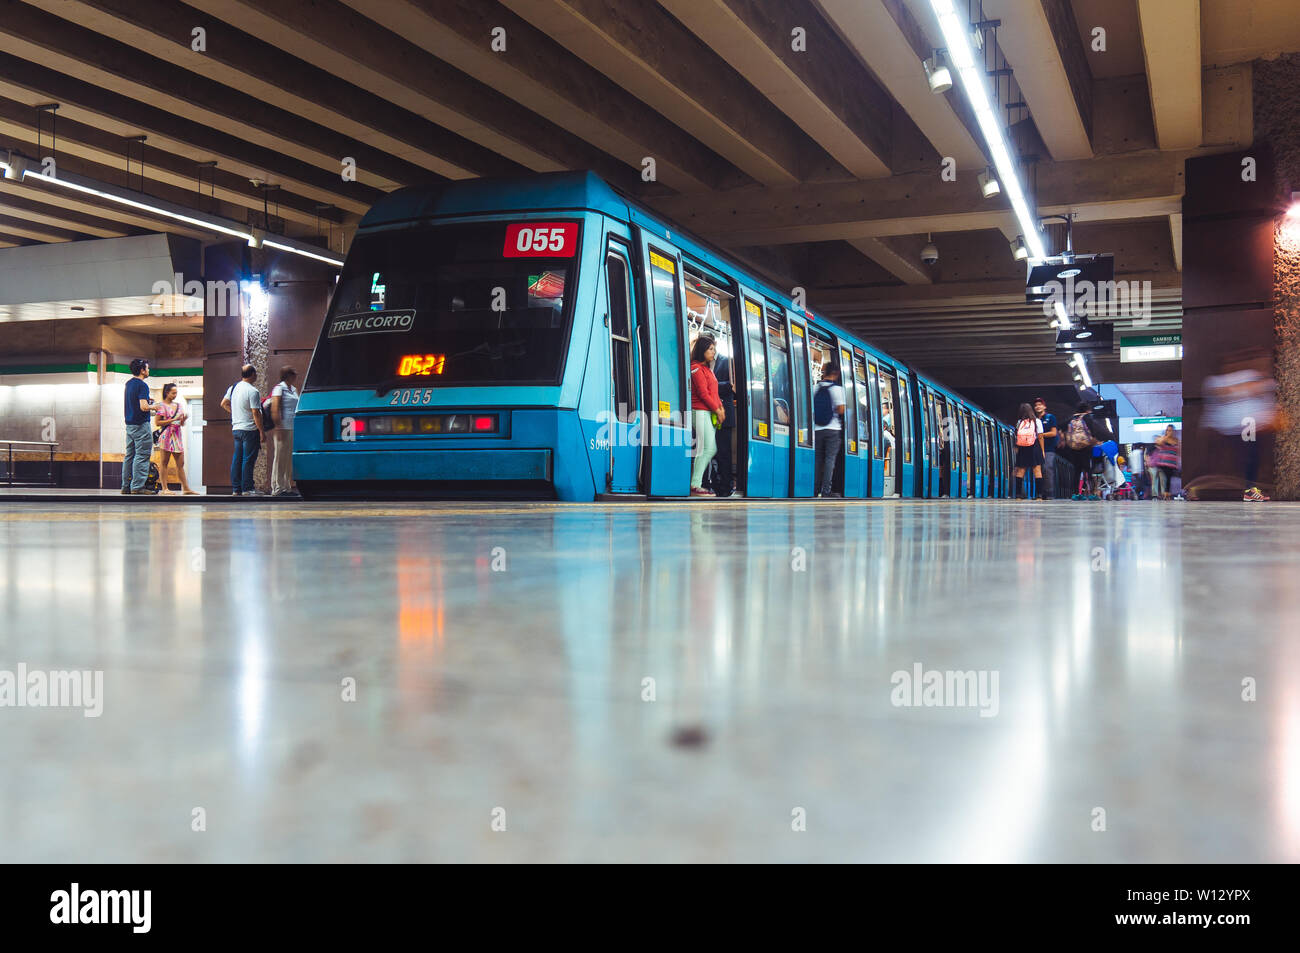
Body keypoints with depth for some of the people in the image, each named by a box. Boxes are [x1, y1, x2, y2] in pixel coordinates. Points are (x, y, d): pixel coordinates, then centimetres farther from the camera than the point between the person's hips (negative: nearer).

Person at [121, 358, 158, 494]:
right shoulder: (142, 385, -14)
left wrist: (149, 409, 22)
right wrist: (153, 407, -4)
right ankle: (137, 487, -8)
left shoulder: (129, 384, 14)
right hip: (141, 424, -9)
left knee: (129, 455, 12)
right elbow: (144, 407, -23)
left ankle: (126, 486, 14)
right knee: (142, 456, -6)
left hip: (129, 424, 9)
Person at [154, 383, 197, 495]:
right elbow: (158, 422, -9)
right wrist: (173, 420, -14)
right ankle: (165, 488, -1)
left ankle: (186, 488, 2)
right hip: (166, 435, -5)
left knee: (181, 463, 3)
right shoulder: (162, 405, -1)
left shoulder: (178, 405, 16)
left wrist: (184, 419, -4)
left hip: (177, 436, 5)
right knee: (164, 463, -1)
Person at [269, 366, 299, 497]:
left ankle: (287, 487, 14)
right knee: (280, 458, -5)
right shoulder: (279, 388, -6)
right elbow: (274, 409, -13)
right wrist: (278, 428, -19)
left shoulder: (293, 390, 18)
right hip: (283, 428, -8)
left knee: (289, 459, 9)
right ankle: (277, 488, -2)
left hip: (292, 428, 8)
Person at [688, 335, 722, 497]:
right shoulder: (697, 368, -8)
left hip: (710, 413, 10)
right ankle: (695, 485, -11)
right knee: (707, 448, -13)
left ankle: (696, 482, 8)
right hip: (701, 412, -10)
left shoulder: (707, 368, 22)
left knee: (711, 449, 6)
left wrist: (720, 406, 5)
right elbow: (703, 393, -13)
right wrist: (717, 410, -9)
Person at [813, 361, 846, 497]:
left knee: (818, 459, 10)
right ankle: (826, 490, -9)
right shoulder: (837, 388, -7)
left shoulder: (815, 388, 5)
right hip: (833, 429, -4)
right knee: (830, 458, -3)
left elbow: (810, 408, 4)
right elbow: (840, 410, -13)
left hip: (817, 429, 4)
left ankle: (816, 488, 10)